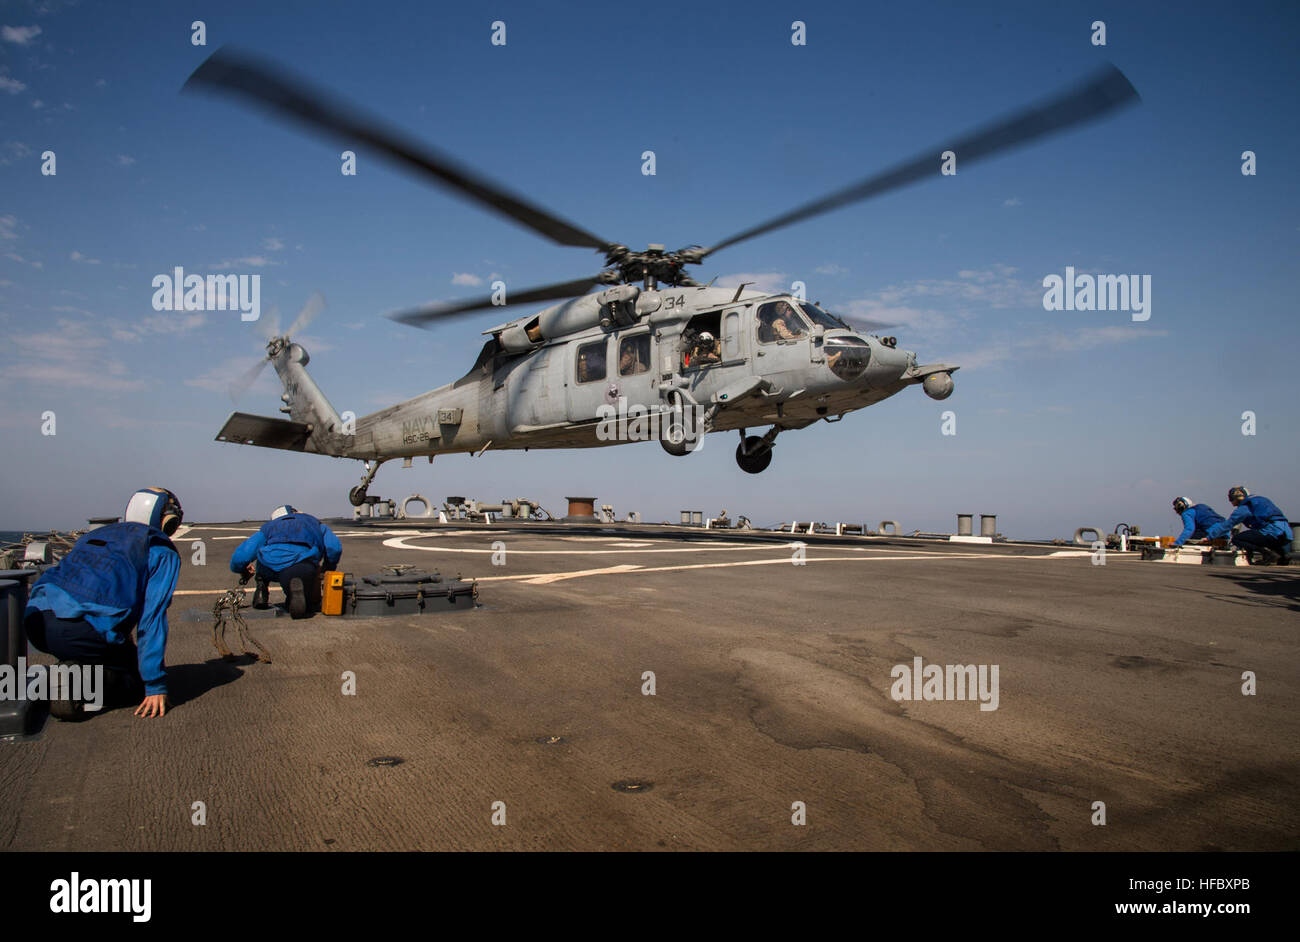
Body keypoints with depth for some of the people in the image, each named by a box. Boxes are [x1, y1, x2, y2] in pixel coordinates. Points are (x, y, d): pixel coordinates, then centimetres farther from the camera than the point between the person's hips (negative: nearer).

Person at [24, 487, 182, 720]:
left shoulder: (95, 535, 31)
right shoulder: (163, 551, 10)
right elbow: (152, 619, 1)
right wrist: (156, 686, 0)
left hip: (36, 624, 7)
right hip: (84, 629, -7)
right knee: (134, 681, 12)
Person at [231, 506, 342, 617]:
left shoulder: (268, 527, 34)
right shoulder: (315, 524, 34)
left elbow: (239, 557, 26)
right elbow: (334, 548, 15)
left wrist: (245, 570, 49)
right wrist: (328, 570, 33)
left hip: (269, 566, 3)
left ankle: (261, 591, 23)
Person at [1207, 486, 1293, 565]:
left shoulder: (1245, 507, 2)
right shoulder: (1259, 501, 29)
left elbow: (1227, 525, 2)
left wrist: (1209, 537, 9)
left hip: (1273, 532, -9)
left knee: (1236, 539, -7)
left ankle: (1267, 553, -19)